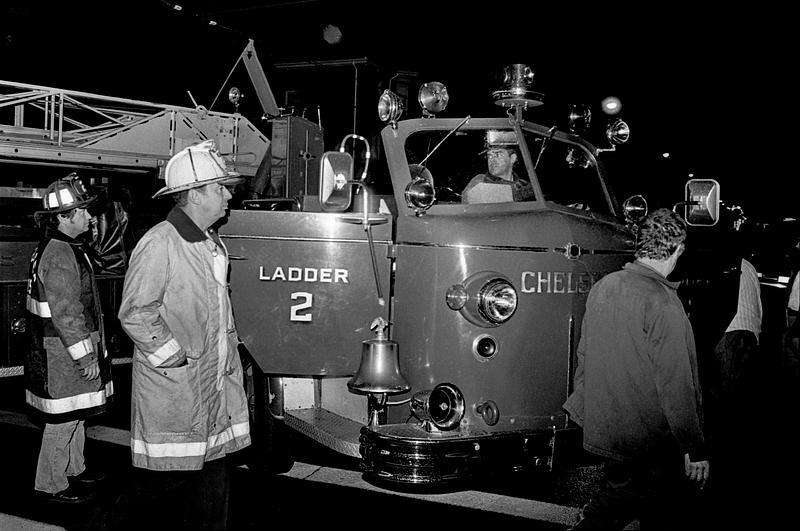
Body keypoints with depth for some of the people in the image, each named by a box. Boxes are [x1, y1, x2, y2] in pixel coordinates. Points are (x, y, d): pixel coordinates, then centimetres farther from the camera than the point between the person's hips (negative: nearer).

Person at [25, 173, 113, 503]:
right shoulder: (59, 255, -22)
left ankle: (74, 468, 36)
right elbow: (66, 314, -25)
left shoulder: (64, 246, 12)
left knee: (76, 413, 21)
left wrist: (91, 348, 24)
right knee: (64, 416, 1)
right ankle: (51, 484, 13)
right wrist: (85, 356, -21)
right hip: (62, 352, -11)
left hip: (69, 348, 11)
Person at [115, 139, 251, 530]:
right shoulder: (160, 243, -15)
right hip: (171, 388, -8)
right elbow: (135, 313, -17)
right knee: (163, 479, 2)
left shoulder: (213, 245, 13)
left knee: (213, 475, 13)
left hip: (216, 387, 8)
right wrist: (175, 357, -15)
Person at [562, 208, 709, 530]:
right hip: (649, 441, -8)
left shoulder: (602, 287, 3)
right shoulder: (663, 304, -19)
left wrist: (582, 408, 24)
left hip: (600, 430, 8)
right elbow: (676, 385, -19)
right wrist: (696, 449, -12)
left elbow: (583, 356, 12)